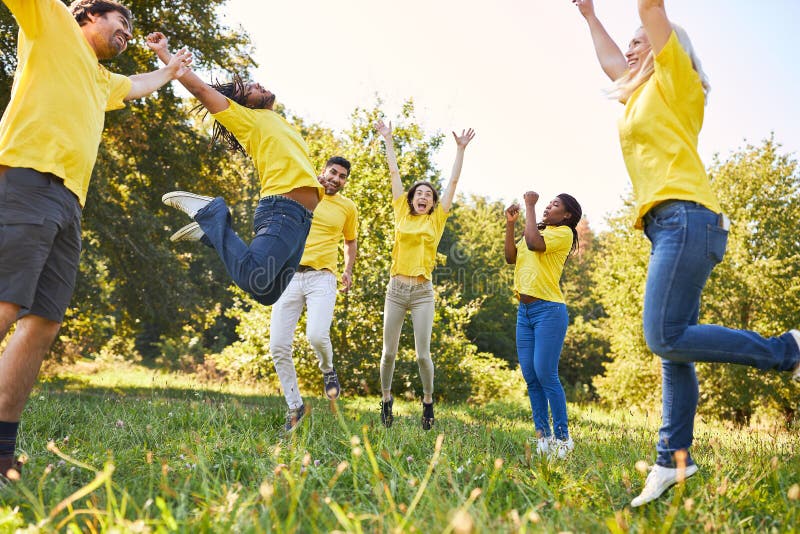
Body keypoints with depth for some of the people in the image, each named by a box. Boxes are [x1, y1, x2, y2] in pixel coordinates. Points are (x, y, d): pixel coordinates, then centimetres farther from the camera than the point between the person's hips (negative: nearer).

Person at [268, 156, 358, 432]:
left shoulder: (348, 207, 12)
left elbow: (350, 241, 24)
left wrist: (348, 270, 11)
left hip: (322, 278, -1)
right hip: (289, 276, 1)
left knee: (317, 336, -25)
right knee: (278, 346, -4)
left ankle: (328, 371, 11)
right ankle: (295, 405, 14)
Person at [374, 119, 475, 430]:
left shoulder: (436, 220, 6)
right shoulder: (402, 215, 7)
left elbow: (453, 181, 6)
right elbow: (394, 173, 10)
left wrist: (460, 148, 5)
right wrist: (388, 139, 14)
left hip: (423, 292, -1)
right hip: (396, 289, 1)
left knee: (423, 354, -3)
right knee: (389, 352, 5)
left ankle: (428, 399, 21)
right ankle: (386, 398, 26)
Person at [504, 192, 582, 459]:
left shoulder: (563, 232, -3)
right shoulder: (537, 232, 21)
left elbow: (534, 243, -20)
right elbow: (511, 257, 14)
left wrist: (530, 206, -10)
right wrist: (510, 224, 7)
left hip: (549, 310, -8)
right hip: (524, 310, 8)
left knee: (545, 374, -10)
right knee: (530, 376, 6)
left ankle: (562, 437, 1)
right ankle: (543, 436, 13)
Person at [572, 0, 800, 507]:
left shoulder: (676, 80, 7)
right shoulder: (643, 95, 27)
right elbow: (610, 61, 44)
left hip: (685, 219, -9)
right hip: (672, 227, 9)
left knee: (667, 337, -20)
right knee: (673, 344, 3)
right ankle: (673, 458, 6)